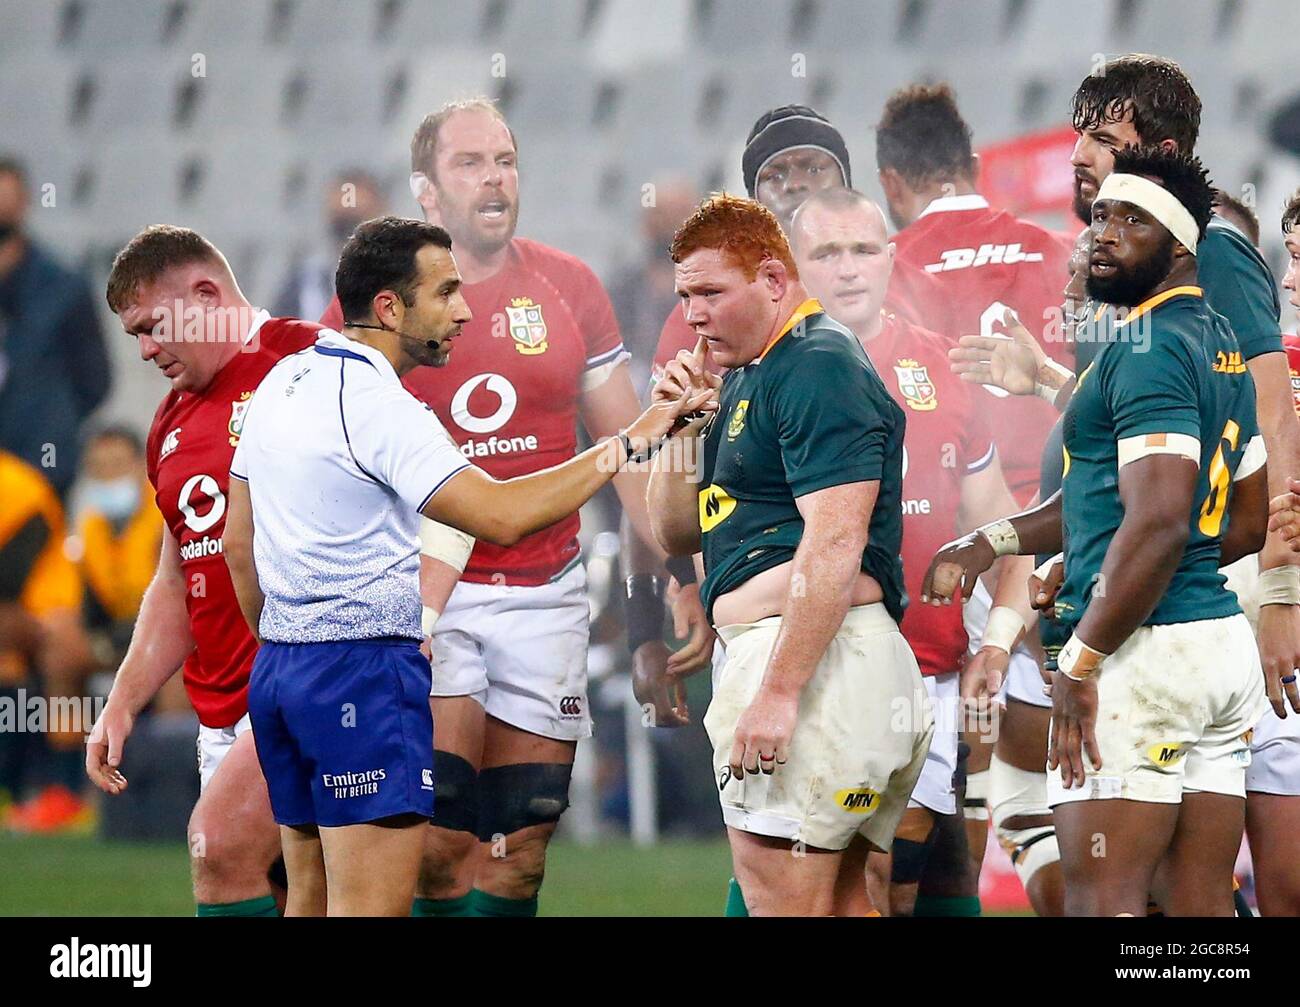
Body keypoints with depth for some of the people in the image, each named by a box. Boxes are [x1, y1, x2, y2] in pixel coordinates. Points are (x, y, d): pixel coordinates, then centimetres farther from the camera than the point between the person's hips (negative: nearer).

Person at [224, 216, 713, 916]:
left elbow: (238, 544, 18)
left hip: (278, 667, 10)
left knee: (310, 901, 12)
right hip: (364, 673, -10)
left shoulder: (283, 380, 12)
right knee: (372, 910, -11)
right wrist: (626, 445, -17)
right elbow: (499, 516, -23)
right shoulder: (376, 405, -16)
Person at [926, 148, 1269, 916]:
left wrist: (1080, 663, -19)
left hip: (1148, 652, -10)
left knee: (1101, 899, -8)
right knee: (1202, 903, 8)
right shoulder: (1221, 346, 17)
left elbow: (1158, 523, -24)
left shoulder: (1148, 349, -13)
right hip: (1226, 643, 10)